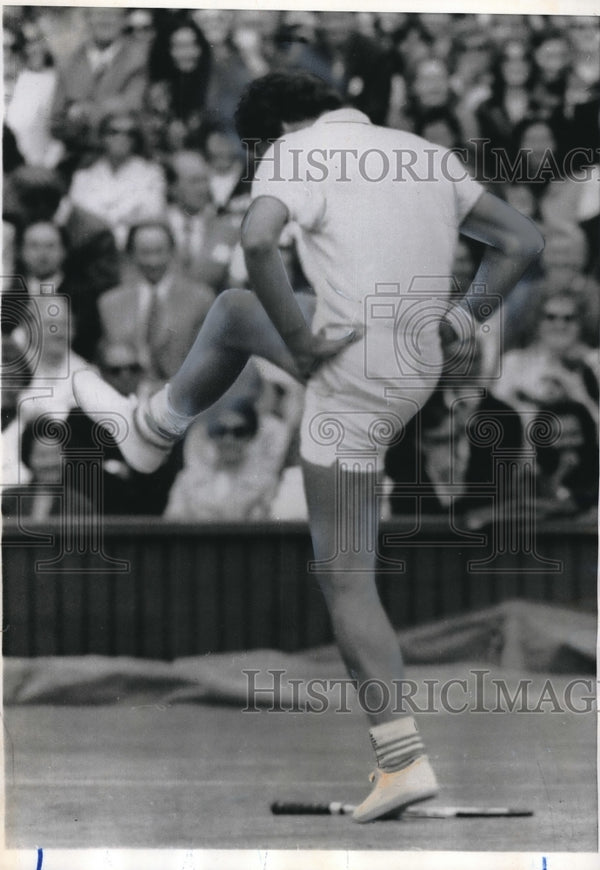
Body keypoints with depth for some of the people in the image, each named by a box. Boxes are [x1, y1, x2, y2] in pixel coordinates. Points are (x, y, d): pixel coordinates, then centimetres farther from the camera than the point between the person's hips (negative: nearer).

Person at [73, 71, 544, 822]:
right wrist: (458, 319, 9)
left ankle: (402, 760, 1)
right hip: (415, 370, 7)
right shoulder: (426, 155, 10)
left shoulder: (294, 154, -9)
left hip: (351, 386, -7)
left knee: (346, 582, 4)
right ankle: (148, 434, 50)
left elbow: (257, 239, -29)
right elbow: (522, 239, 10)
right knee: (231, 314, 26)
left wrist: (297, 339, -17)